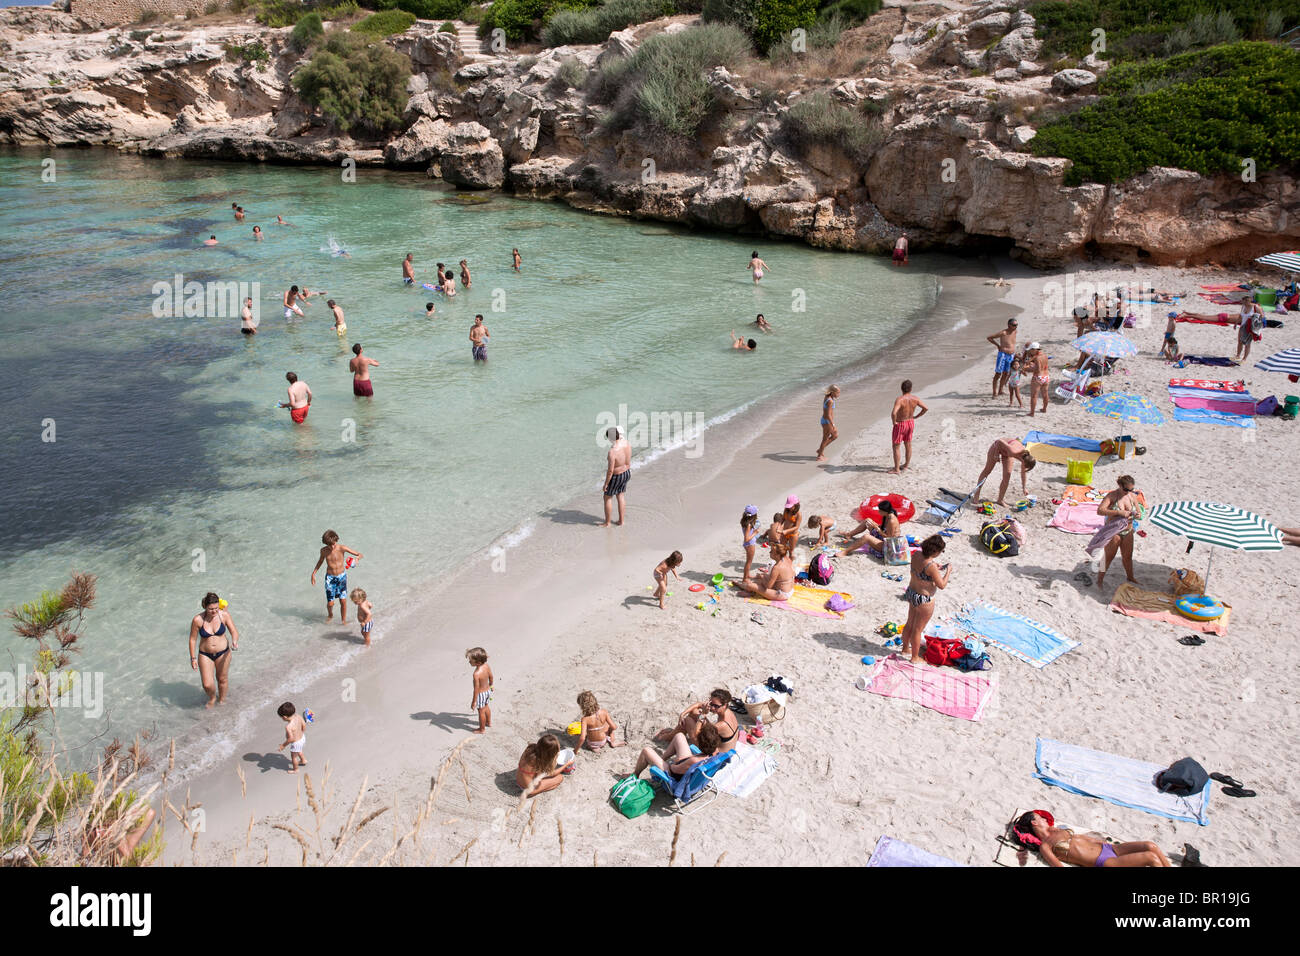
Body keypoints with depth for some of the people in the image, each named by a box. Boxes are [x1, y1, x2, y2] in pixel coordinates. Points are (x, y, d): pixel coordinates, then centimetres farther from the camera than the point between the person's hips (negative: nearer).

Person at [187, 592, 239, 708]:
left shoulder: (224, 615, -16)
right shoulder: (198, 620, -19)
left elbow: (234, 631, -8)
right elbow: (192, 639, -8)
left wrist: (235, 641, -30)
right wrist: (193, 658, -6)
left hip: (223, 653, 1)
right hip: (205, 655, -1)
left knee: (222, 679, 18)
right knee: (207, 685, -5)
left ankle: (221, 700, 46)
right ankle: (212, 698, 30)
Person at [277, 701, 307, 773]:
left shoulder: (288, 727, -38)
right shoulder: (298, 716, -18)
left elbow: (291, 739, -33)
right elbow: (304, 725, -3)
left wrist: (283, 745, -18)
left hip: (296, 743, -7)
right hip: (302, 737, 7)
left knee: (293, 756, 22)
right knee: (298, 751, 36)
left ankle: (295, 769, 46)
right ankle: (303, 761, 61)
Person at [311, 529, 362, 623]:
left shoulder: (342, 548, -16)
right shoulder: (324, 551, -9)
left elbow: (360, 554, -15)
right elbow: (320, 561, 14)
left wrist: (357, 558, -38)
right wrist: (313, 573, 12)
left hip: (341, 577, 0)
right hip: (330, 578, 1)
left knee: (343, 601, -2)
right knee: (330, 603, -3)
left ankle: (343, 621, 18)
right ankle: (331, 616, 30)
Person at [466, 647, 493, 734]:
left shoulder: (477, 674, -36)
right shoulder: (486, 666, -14)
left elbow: (476, 689, -29)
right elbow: (491, 677, 3)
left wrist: (474, 701, -19)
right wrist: (490, 685, 23)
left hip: (481, 694, -8)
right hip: (487, 690, 8)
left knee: (481, 711, 13)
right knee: (486, 707, 30)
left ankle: (482, 729, 32)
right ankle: (489, 722, 51)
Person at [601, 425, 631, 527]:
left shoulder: (612, 452, -34)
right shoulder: (626, 443, -12)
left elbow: (610, 470, -28)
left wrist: (605, 484, -17)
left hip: (616, 477, -7)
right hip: (626, 473, 7)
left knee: (607, 498, 14)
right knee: (620, 496, 23)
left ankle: (607, 523, 24)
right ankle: (621, 520, 32)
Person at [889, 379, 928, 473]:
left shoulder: (899, 399, -26)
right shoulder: (915, 399, -9)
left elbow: (894, 413, -38)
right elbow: (926, 408, -4)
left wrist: (894, 422, -20)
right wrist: (916, 416, 5)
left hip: (900, 424, -6)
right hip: (911, 423, 6)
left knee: (896, 446, 7)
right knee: (908, 445, 20)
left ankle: (896, 469, 10)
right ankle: (906, 465, 35)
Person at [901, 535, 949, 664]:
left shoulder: (916, 555, -10)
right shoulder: (931, 566, -32)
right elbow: (941, 585, -21)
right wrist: (948, 571, -7)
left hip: (911, 593, 8)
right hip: (924, 600, -8)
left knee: (910, 624, 27)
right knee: (918, 629, 11)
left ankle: (905, 648, 47)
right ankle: (915, 657, 28)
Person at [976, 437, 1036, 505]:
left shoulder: (1025, 456, -23)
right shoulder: (1013, 452, -43)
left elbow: (1023, 473, -5)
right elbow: (999, 441, -33)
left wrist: (1024, 488, 2)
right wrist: (996, 454, -23)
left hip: (1006, 452, 5)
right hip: (997, 446, -5)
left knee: (1007, 475, -4)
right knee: (987, 471, 7)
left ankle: (1000, 499, 8)